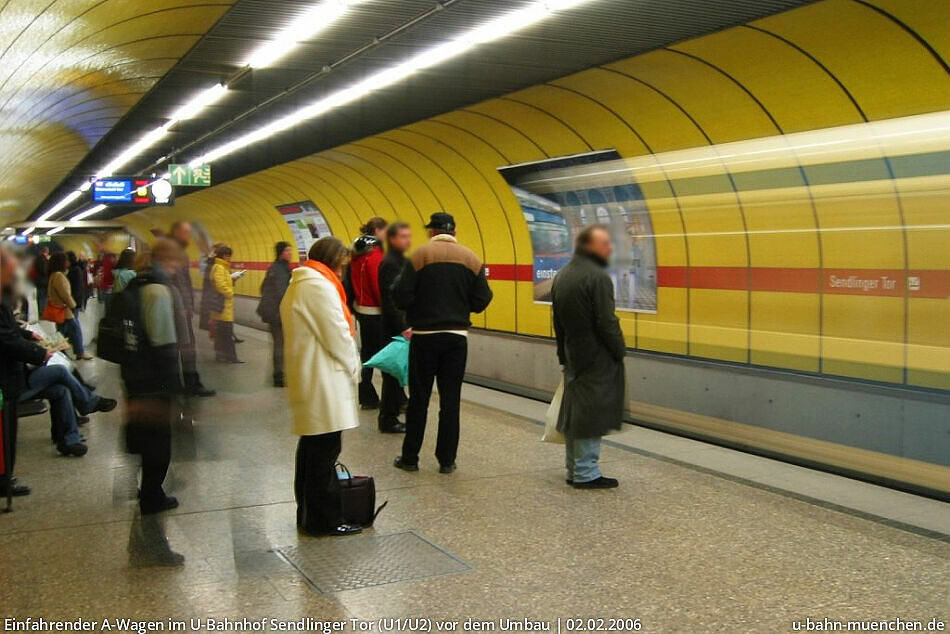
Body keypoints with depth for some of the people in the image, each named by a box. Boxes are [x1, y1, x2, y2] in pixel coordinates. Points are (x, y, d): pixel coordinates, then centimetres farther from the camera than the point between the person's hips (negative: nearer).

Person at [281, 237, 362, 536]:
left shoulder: (297, 286, 17)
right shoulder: (320, 287, -14)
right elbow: (337, 335, -16)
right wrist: (353, 368, 0)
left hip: (306, 379, 11)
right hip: (323, 380, -10)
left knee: (312, 446, 16)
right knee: (325, 450, -4)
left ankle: (308, 513, 25)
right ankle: (325, 520, 2)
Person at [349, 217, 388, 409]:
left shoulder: (358, 253, 8)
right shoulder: (375, 254, -17)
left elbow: (354, 283, 12)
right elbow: (379, 286, -20)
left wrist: (356, 302, 17)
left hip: (361, 309, 9)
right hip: (376, 312, -9)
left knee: (367, 352, 13)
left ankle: (367, 398, 18)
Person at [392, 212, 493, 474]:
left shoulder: (419, 256, -8)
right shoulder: (471, 259, 2)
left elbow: (401, 298, -14)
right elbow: (480, 302, 0)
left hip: (424, 336, -2)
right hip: (457, 337, 2)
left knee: (419, 398, 8)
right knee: (450, 399, 8)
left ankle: (410, 457, 15)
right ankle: (447, 460, 12)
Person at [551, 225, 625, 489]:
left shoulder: (561, 276, 13)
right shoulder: (597, 277, -17)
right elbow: (607, 323, -19)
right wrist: (620, 352, -7)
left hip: (572, 357, 9)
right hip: (597, 359, -9)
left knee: (573, 413, 14)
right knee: (591, 416, -4)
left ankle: (574, 470, 23)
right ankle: (586, 473, 1)